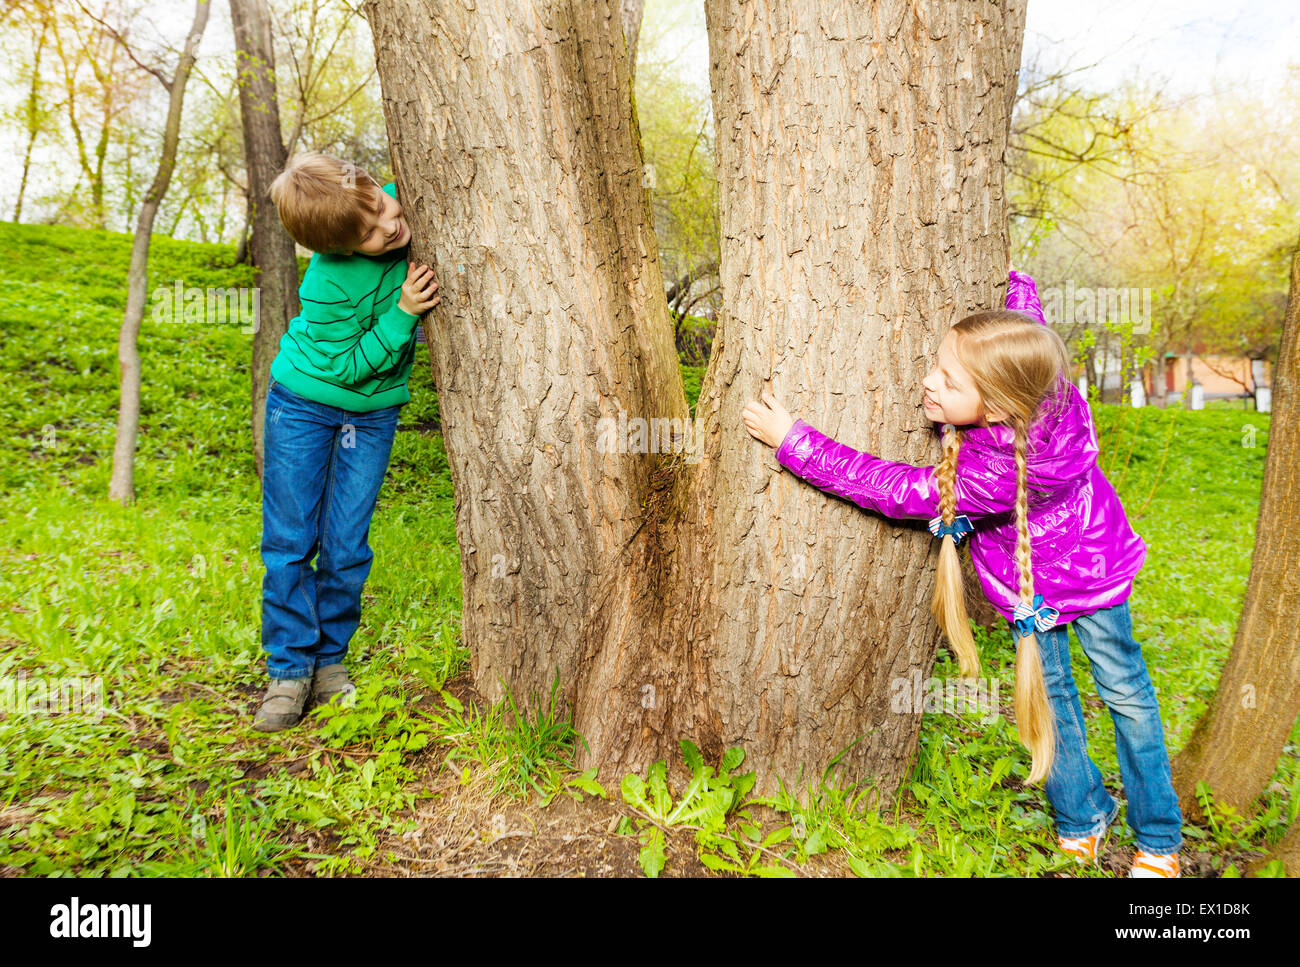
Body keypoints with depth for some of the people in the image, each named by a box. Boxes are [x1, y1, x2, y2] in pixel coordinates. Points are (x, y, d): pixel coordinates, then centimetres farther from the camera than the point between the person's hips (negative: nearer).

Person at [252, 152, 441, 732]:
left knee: (346, 547, 3)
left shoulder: (398, 205, -17)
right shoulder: (328, 286, -31)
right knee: (290, 541, 1)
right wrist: (403, 314, -30)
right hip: (304, 403, -3)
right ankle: (291, 669, 14)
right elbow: (348, 366, -22)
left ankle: (330, 661, 18)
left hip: (373, 412, 3)